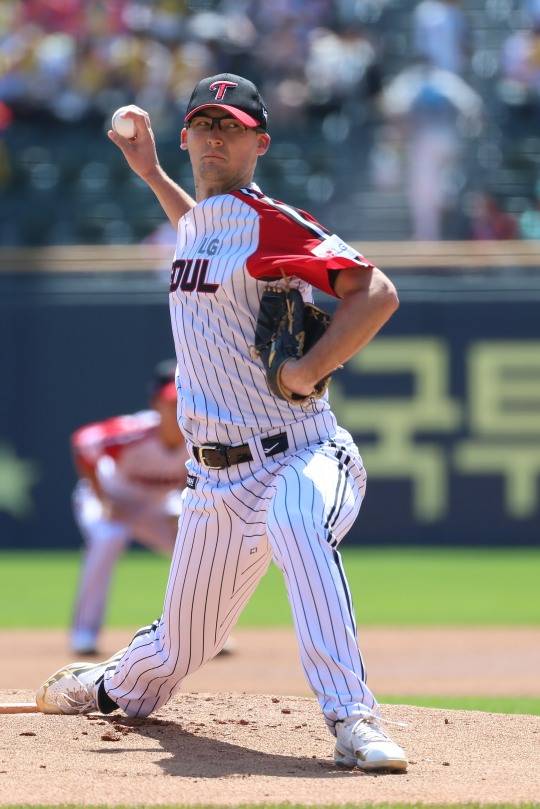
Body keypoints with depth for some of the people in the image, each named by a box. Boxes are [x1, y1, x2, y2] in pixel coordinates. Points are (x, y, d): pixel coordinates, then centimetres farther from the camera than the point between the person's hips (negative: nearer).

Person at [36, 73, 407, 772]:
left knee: (298, 529, -41)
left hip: (297, 455, -7)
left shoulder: (272, 224, -10)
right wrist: (150, 173, 33)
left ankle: (351, 719, -47)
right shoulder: (198, 223, 14)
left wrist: (309, 371, -24)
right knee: (181, 642, 16)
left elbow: (376, 293, -19)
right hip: (215, 475, 7)